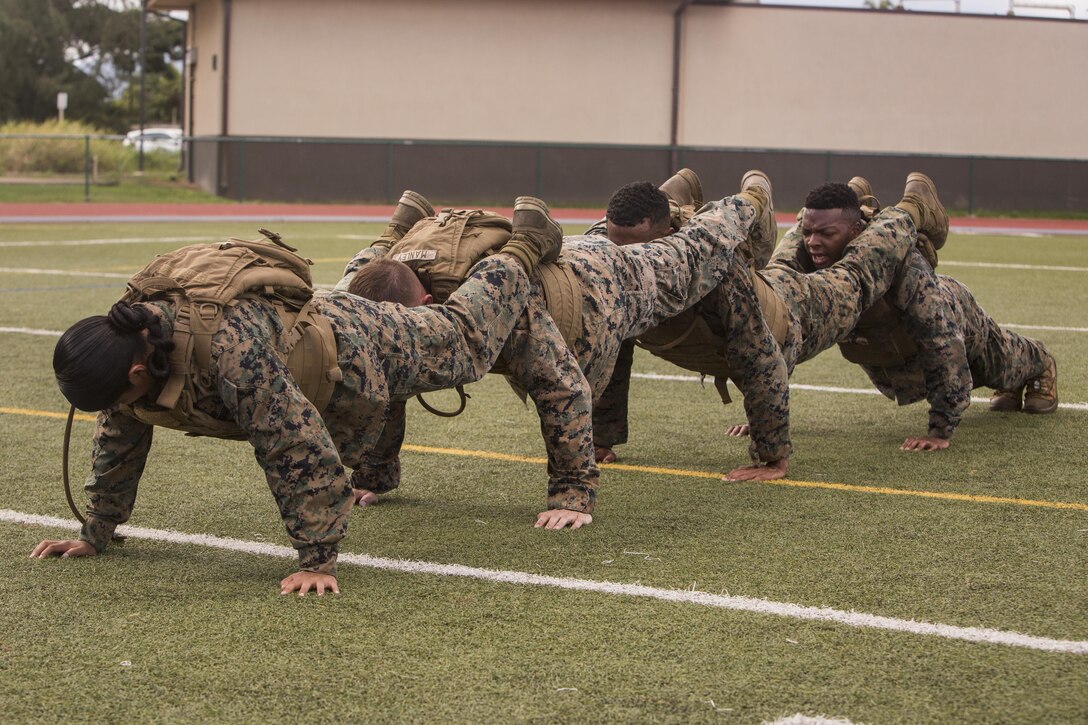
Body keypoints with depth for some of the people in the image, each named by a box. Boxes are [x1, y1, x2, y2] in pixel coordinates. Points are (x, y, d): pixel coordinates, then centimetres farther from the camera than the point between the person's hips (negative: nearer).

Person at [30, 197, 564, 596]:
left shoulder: (233, 350, -51)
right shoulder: (128, 336, -26)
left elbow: (300, 452, -47)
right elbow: (119, 439, -9)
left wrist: (318, 563, -43)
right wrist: (95, 534, -3)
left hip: (358, 344, -6)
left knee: (466, 340, 20)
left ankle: (523, 247, 45)